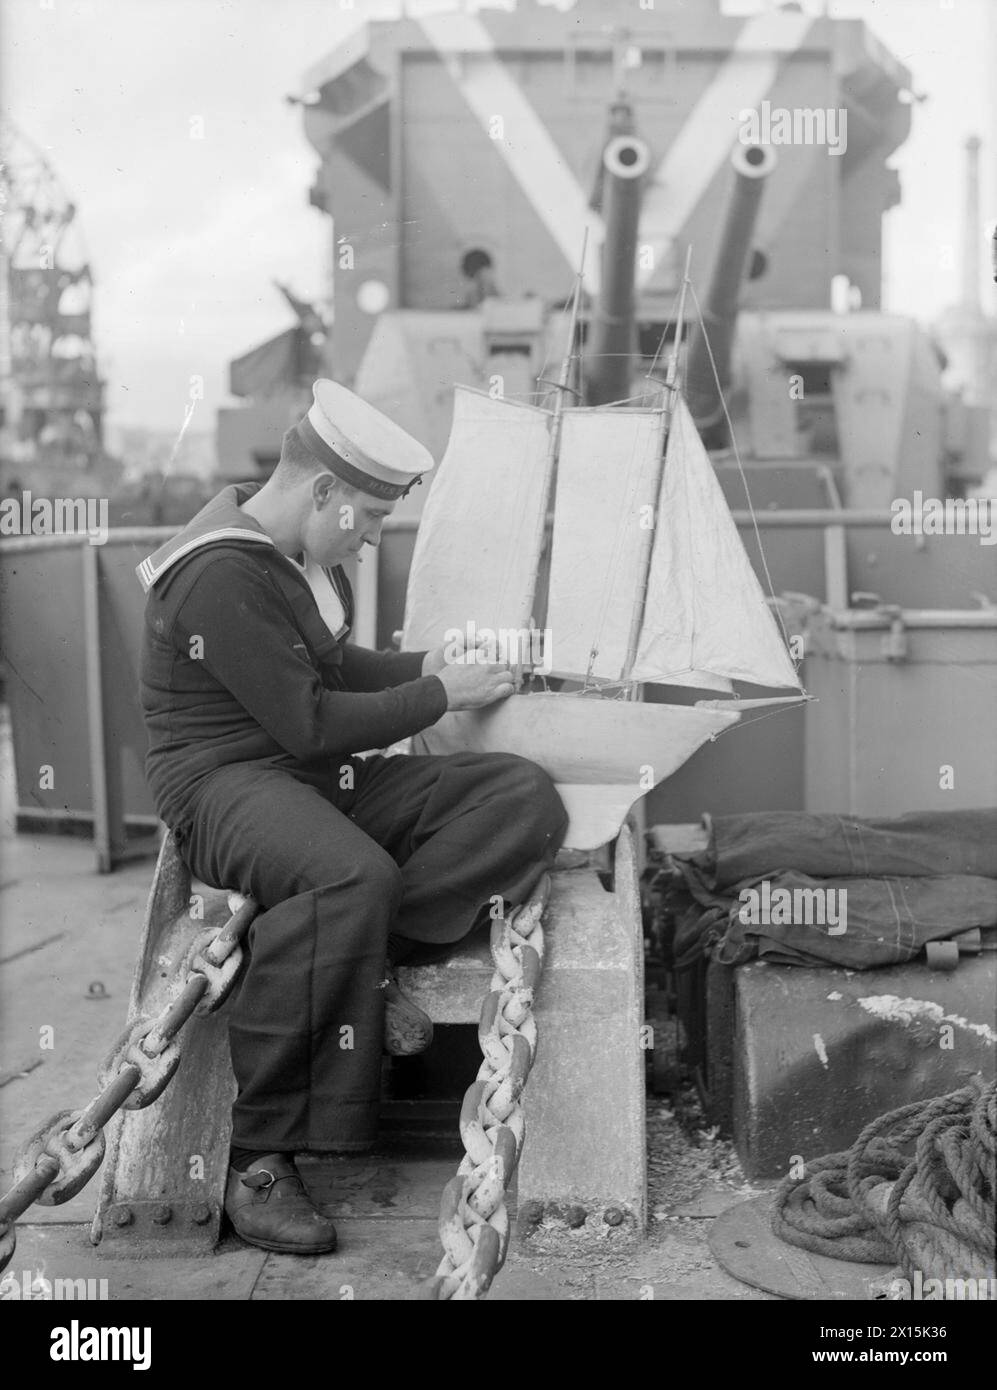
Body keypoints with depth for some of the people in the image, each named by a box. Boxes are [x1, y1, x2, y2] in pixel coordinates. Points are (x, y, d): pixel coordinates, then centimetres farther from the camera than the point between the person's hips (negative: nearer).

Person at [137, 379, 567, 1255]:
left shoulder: (306, 554, 13)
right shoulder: (223, 577, -17)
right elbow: (310, 724, -20)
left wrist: (425, 665, 12)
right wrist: (442, 698, -9)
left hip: (335, 782, 9)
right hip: (230, 783, -9)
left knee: (526, 800, -11)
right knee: (354, 880, -42)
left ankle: (371, 960, -23)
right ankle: (259, 1164, -31)